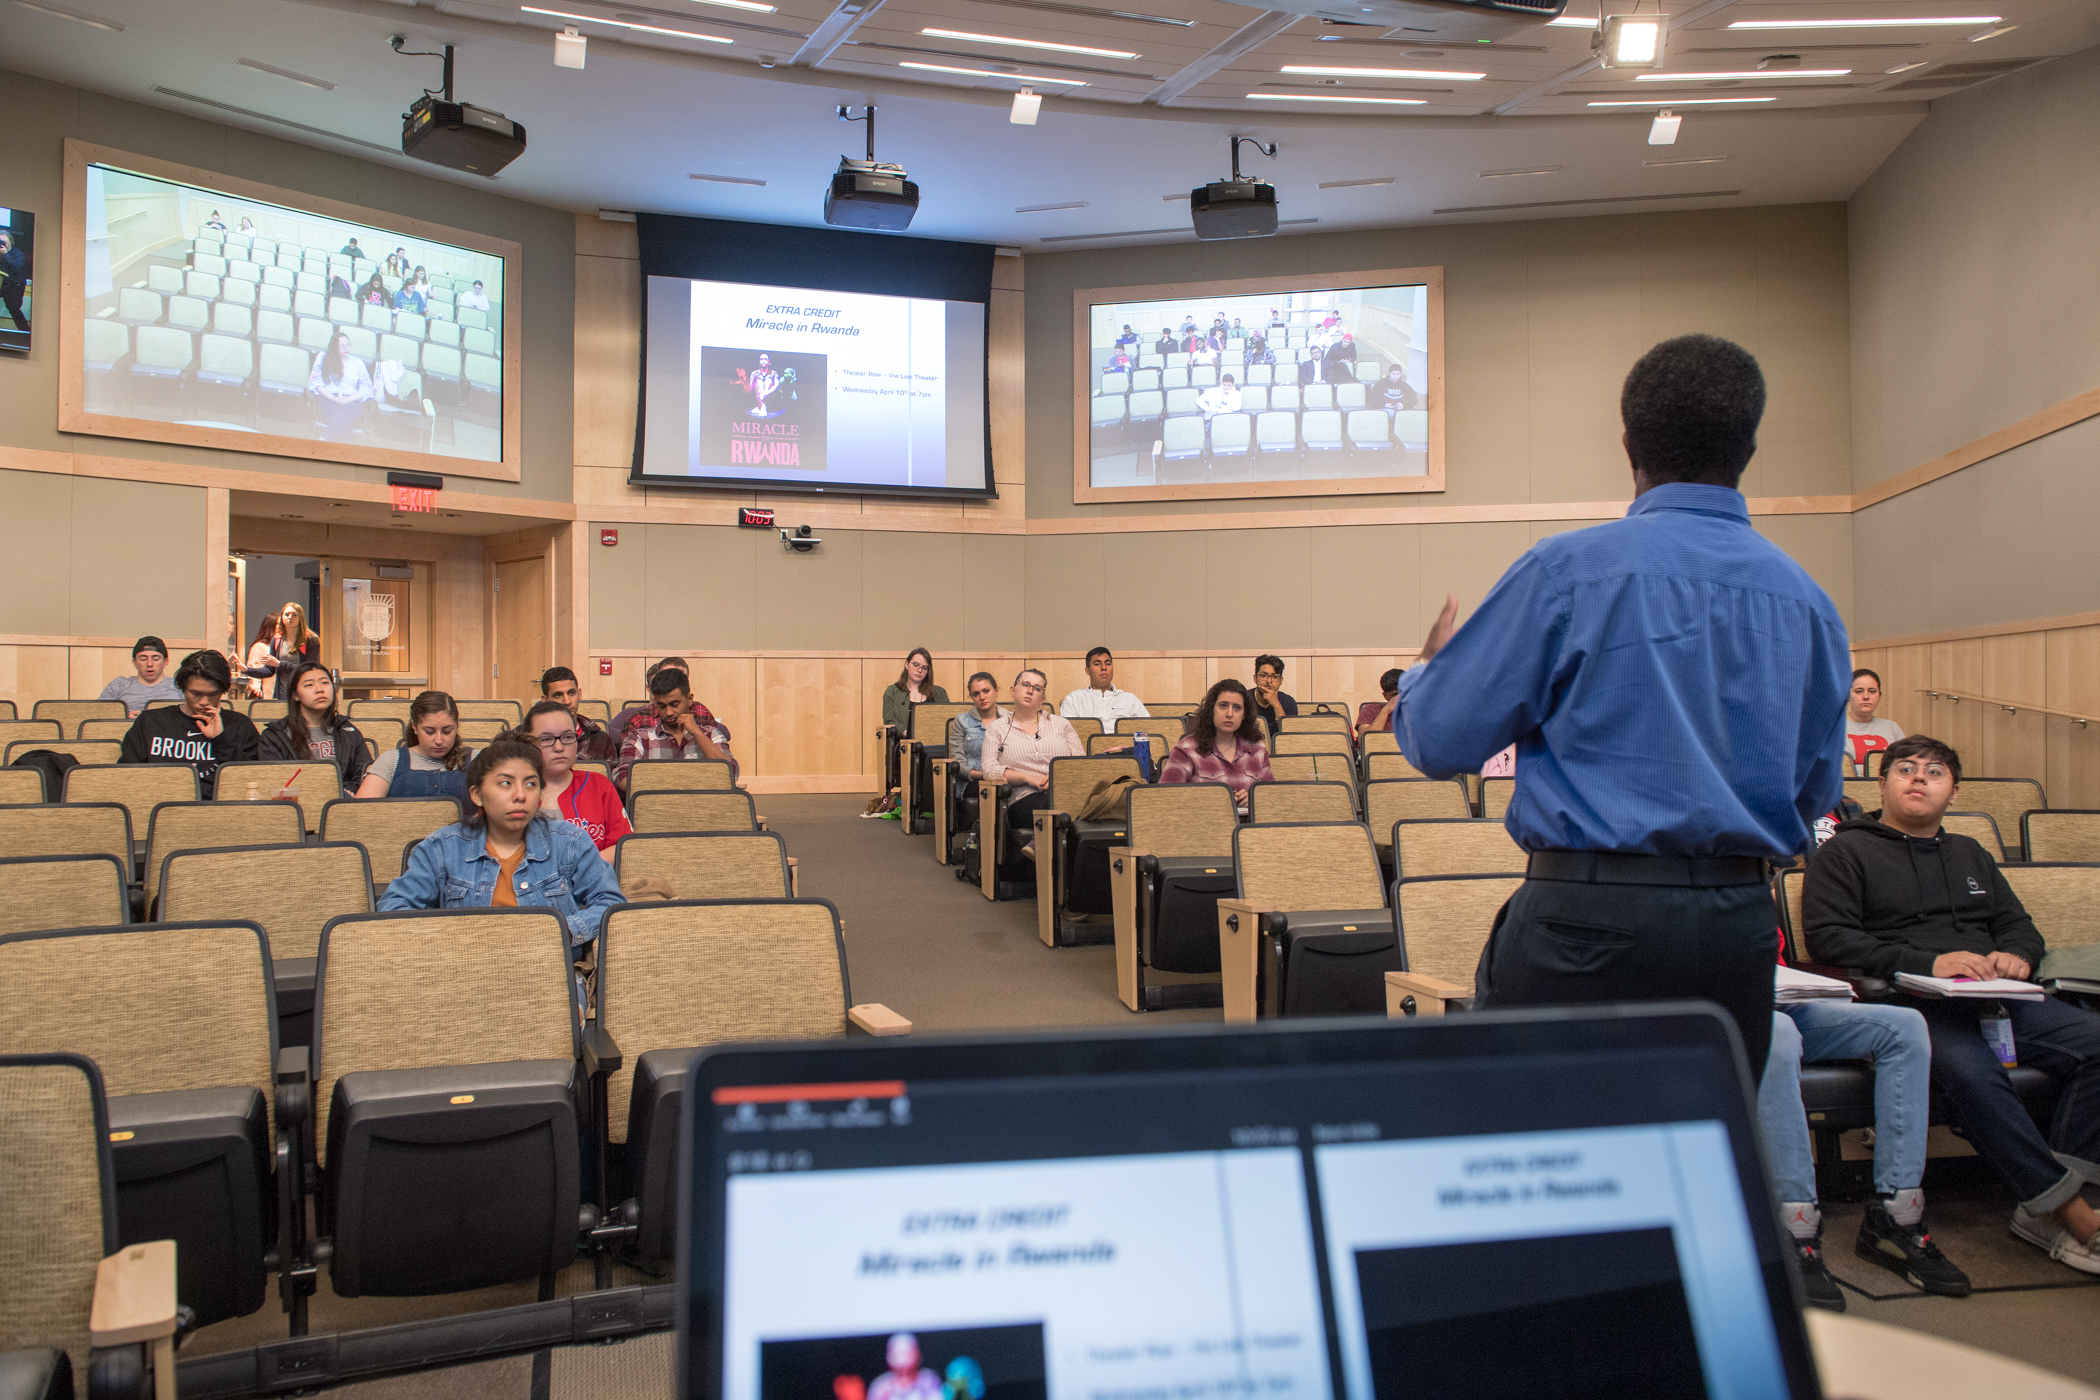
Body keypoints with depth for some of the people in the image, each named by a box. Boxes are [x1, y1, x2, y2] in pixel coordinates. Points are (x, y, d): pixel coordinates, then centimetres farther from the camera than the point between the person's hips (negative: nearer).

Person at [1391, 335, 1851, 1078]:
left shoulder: (1567, 568, -8)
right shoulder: (1807, 598, 7)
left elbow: (1442, 739, -4)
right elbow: (1814, 794, 18)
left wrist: (1428, 668, 17)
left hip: (1590, 917, -5)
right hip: (1739, 929, 5)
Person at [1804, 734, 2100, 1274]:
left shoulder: (1970, 855, 31)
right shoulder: (1845, 852, 9)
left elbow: (2018, 923, 28)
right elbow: (1828, 937, -4)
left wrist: (2017, 955, 1)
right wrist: (1928, 963, -14)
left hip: (1997, 1000, 6)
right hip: (1911, 1004, -6)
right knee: (1973, 1072, -36)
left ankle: (2044, 1209, -22)